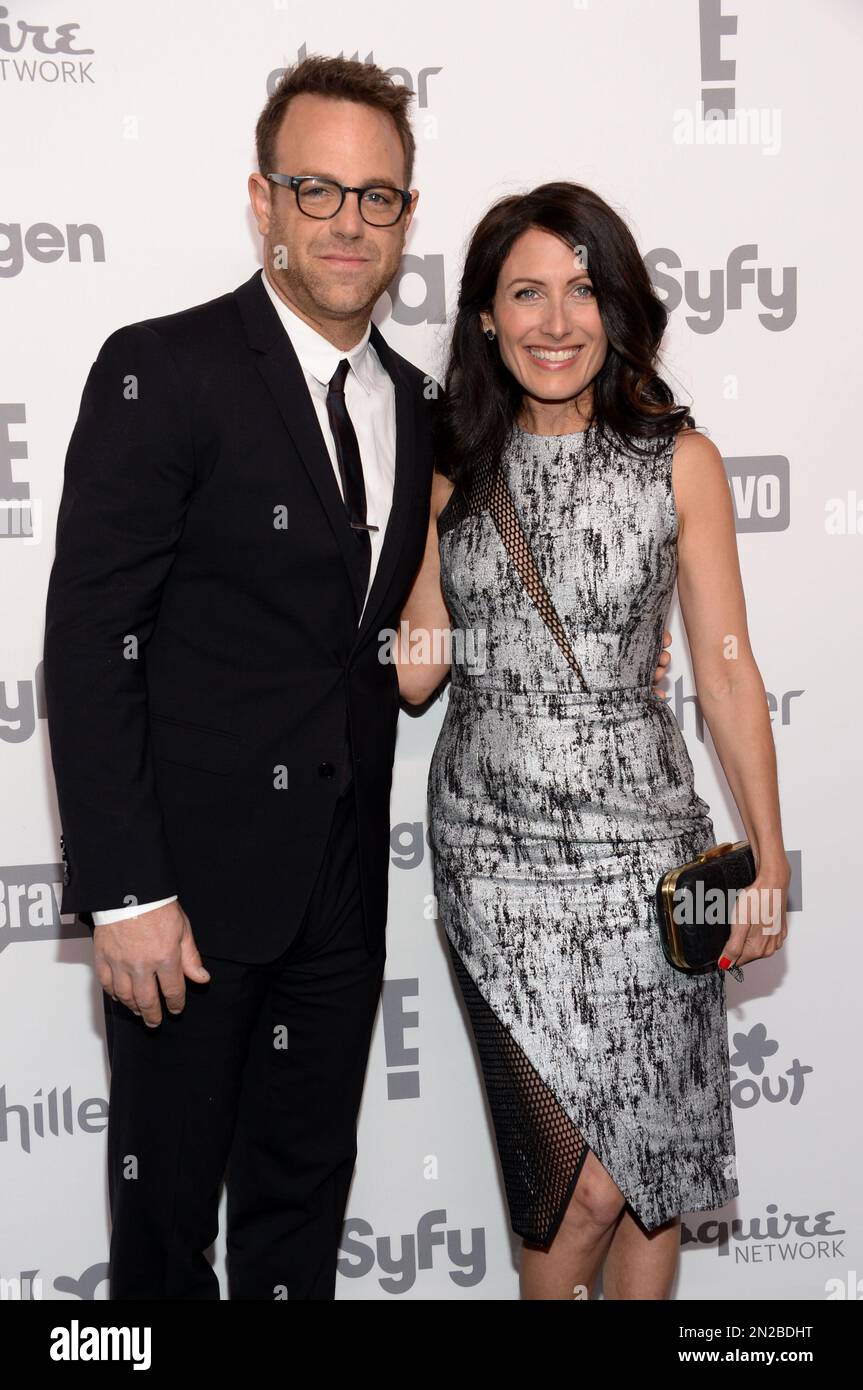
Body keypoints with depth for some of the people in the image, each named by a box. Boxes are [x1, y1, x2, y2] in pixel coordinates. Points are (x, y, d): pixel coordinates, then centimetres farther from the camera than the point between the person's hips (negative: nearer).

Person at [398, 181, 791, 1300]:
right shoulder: (454, 473, 5)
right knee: (590, 1175, -2)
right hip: (493, 850, 0)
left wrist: (769, 859, -1)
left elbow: (727, 670, 1)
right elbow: (414, 670, 5)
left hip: (642, 847, 0)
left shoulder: (678, 462, -1)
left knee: (651, 1163, 7)